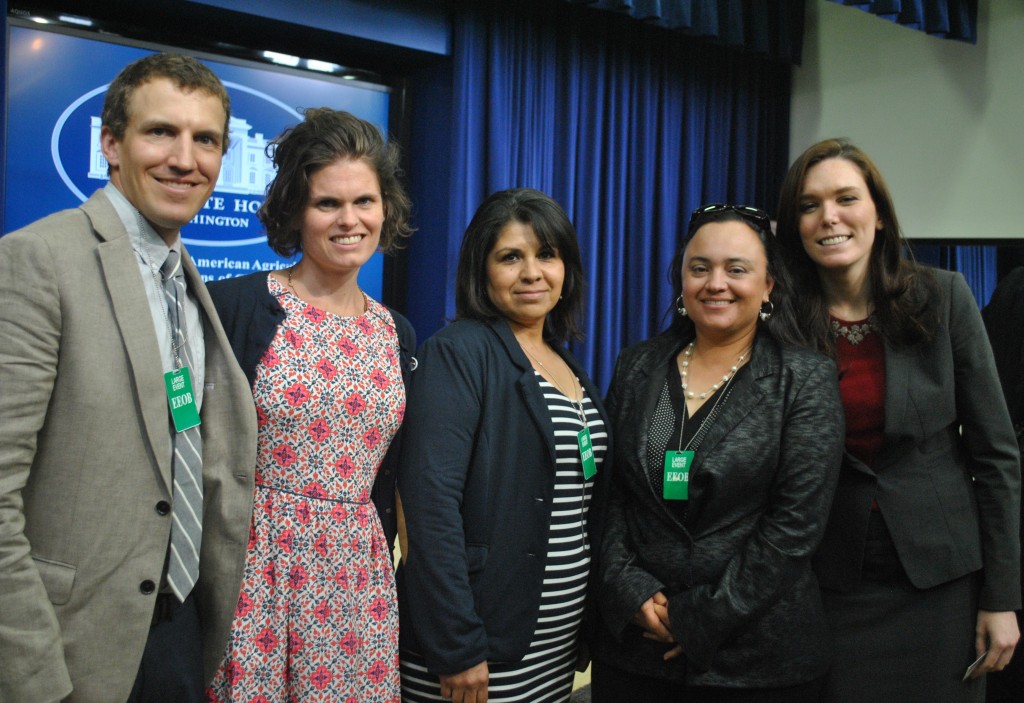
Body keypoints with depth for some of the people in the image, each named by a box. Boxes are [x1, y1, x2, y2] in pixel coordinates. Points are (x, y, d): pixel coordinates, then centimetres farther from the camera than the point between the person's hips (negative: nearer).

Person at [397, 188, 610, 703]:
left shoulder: (565, 363, 10)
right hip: (481, 647, -7)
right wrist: (456, 648, -21)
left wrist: (591, 626, 11)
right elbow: (432, 502, -20)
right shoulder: (459, 352, -12)